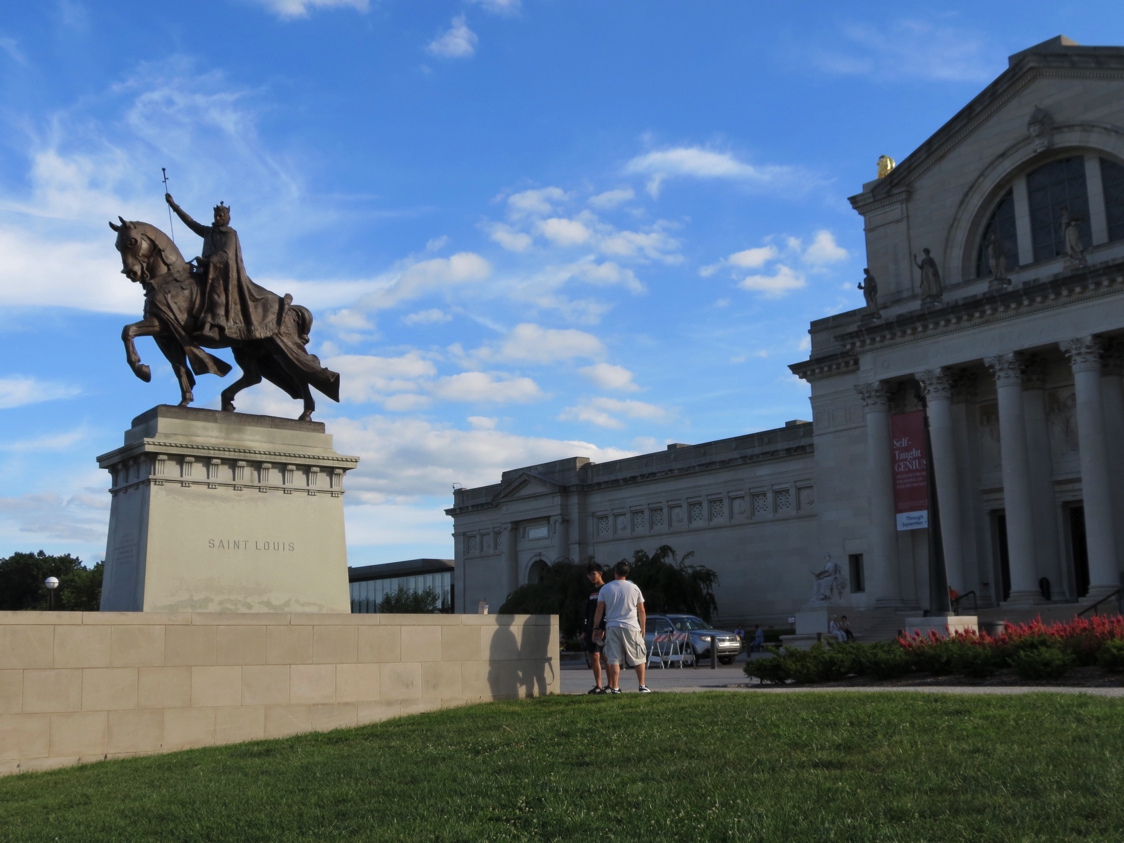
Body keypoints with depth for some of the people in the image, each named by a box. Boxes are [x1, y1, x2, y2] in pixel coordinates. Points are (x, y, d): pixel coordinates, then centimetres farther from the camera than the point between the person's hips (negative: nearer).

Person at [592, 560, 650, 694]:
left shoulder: (605, 588, 3)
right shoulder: (634, 588, 3)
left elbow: (599, 611, 1)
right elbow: (642, 611, 6)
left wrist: (596, 628, 9)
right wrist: (643, 628, 17)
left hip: (612, 627, 1)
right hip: (631, 627, 0)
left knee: (614, 659, 2)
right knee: (639, 657, 9)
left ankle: (615, 688, -2)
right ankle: (642, 686, 6)